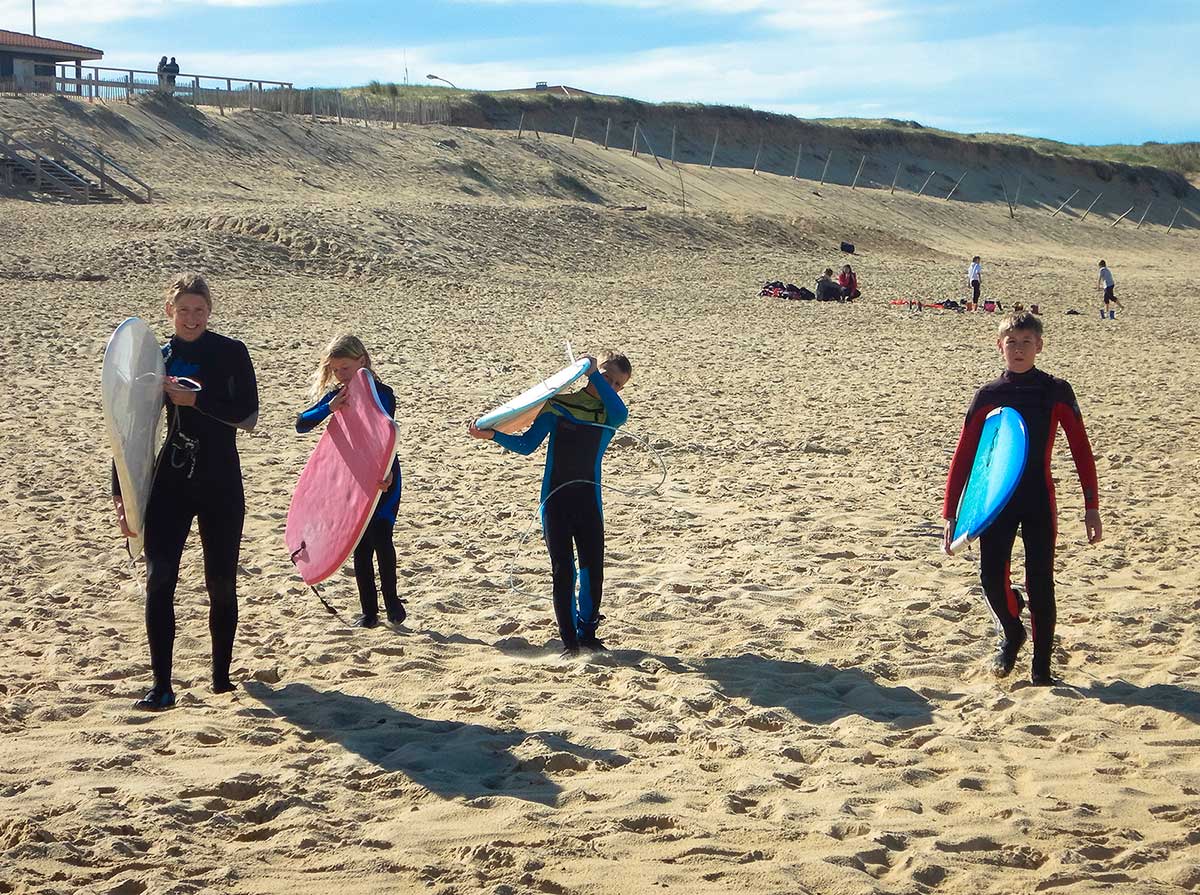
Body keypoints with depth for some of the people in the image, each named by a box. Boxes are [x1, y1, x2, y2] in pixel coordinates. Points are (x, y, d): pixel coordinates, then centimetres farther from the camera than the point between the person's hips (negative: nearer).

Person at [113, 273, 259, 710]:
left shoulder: (230, 354, 0)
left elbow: (248, 416, -9)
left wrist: (195, 399, -19)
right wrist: (120, 493, 3)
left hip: (221, 484, -1)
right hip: (170, 484, 1)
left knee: (221, 584, 6)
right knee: (159, 580, -10)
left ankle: (221, 677, 23)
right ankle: (161, 686, -5)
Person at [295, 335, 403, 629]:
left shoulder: (382, 394, -9)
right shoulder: (335, 397, 3)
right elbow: (301, 424, -6)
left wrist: (387, 469, -35)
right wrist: (328, 408, -24)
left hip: (382, 476, -4)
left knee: (381, 537, -12)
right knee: (361, 544, 5)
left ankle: (391, 600, 5)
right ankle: (368, 610, 11)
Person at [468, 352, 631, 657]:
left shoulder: (609, 413, 2)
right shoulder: (558, 405, 1)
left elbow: (620, 415, -24)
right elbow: (527, 444, 3)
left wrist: (594, 374, -23)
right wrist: (493, 435, -11)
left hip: (589, 501, 1)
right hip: (555, 501, -1)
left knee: (593, 569, 1)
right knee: (562, 572, 0)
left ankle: (587, 632, 19)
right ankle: (569, 640, 6)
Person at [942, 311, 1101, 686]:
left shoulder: (1056, 392, 0)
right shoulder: (987, 396, 3)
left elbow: (1081, 450, 1)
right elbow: (963, 456, 5)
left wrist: (1091, 507, -4)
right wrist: (950, 513, 1)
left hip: (1039, 500, -1)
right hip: (996, 497, 1)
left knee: (1040, 585, 1)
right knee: (992, 578, -7)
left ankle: (1041, 668, 15)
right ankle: (1011, 633, 25)